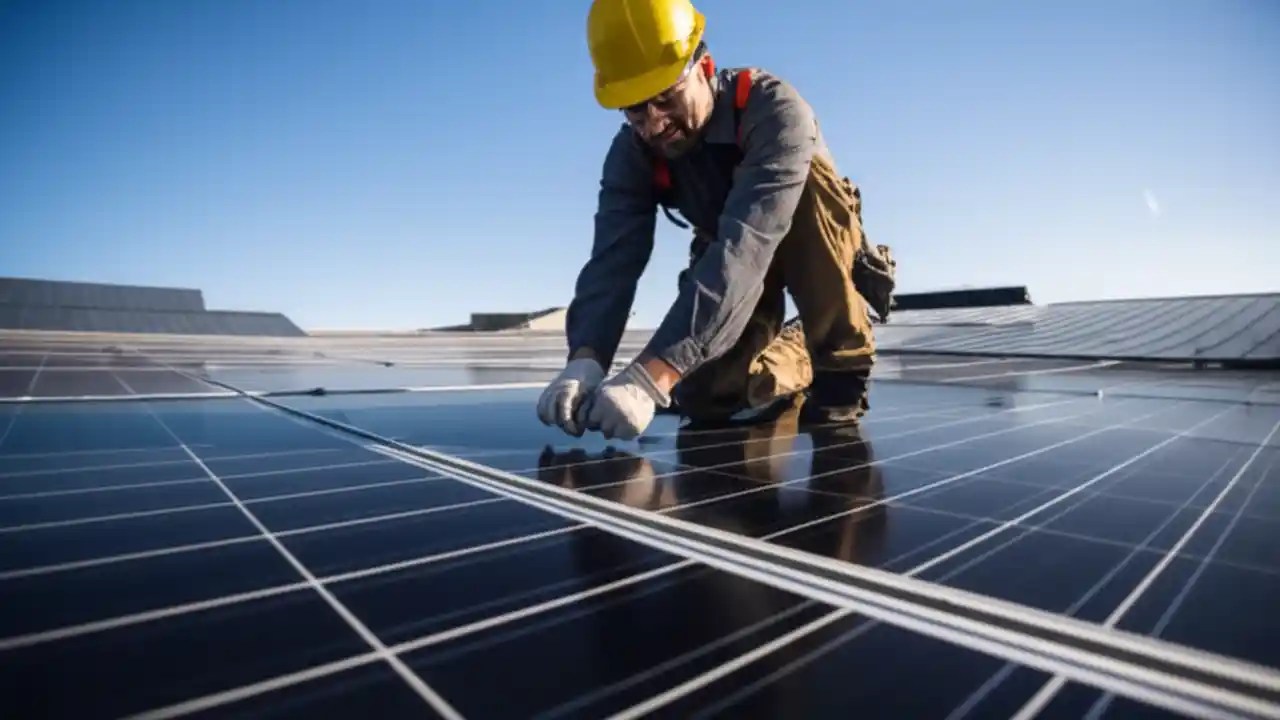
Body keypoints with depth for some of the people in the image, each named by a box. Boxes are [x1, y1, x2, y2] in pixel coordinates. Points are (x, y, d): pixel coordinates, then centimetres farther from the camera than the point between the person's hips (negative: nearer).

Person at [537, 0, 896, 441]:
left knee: (805, 180, -37)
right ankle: (794, 357, 16)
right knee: (704, 395, -16)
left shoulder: (775, 110, -36)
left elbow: (744, 248, -49)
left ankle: (840, 359, -19)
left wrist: (652, 374, -58)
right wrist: (584, 360, -50)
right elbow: (613, 261, -30)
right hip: (733, 262, 4)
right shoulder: (632, 152, -21)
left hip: (823, 250, -3)